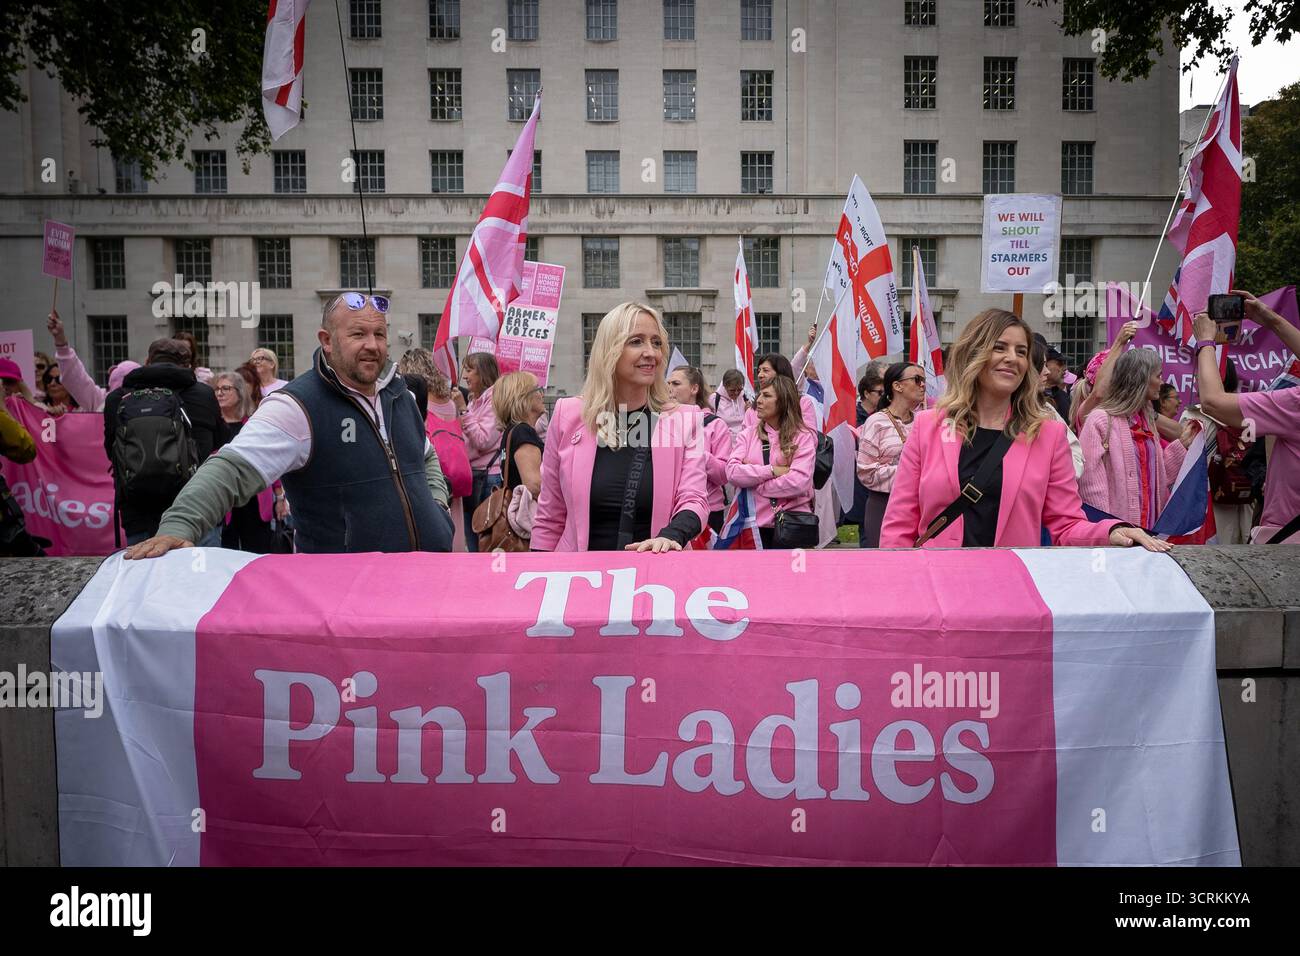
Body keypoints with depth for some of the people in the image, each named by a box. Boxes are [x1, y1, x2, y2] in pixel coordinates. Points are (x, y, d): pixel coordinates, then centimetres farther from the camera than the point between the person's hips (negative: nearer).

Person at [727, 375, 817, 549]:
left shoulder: (803, 436, -4)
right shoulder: (748, 433, 7)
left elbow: (799, 482, -17)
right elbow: (732, 472, -7)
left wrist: (752, 479, -10)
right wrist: (772, 471, -15)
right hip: (757, 522, 3)